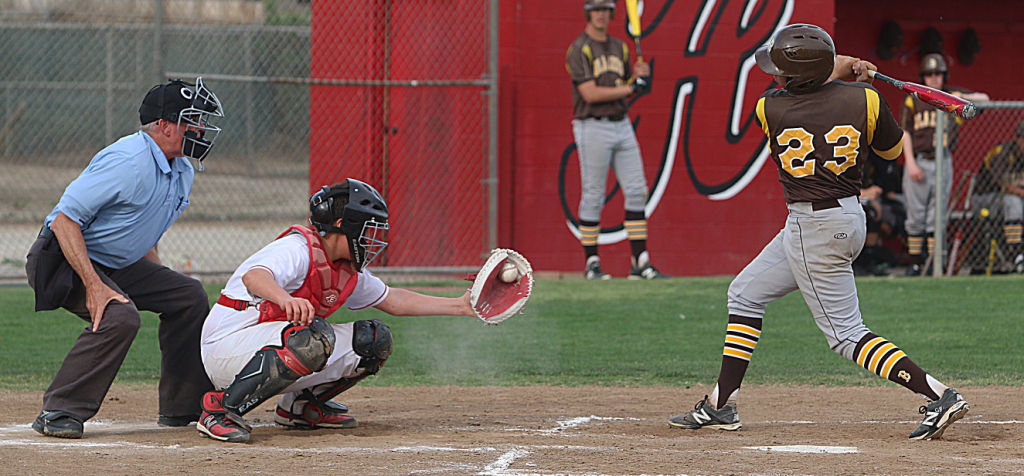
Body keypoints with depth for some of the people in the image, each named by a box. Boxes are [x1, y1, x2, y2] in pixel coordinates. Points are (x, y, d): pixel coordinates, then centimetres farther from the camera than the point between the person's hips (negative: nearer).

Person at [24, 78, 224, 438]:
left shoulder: (182, 172, 5)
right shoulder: (128, 161, -26)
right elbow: (65, 219, -29)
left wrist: (161, 283, 9)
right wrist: (94, 286, -34)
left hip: (118, 265, 10)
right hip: (64, 260, -10)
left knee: (189, 296, 6)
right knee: (120, 316, -31)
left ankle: (184, 406, 16)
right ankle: (58, 413, -23)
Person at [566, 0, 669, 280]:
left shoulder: (619, 47, 14)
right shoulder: (579, 50, -8)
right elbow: (590, 94, -17)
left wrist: (638, 75, -2)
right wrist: (631, 87, -14)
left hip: (622, 126, 7)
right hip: (593, 128, -7)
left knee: (636, 192, 0)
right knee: (593, 196, -2)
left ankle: (640, 263, 1)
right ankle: (591, 264, 6)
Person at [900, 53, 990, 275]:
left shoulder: (953, 96, 9)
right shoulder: (913, 100, 5)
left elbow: (984, 98, 6)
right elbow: (905, 132, 1)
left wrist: (964, 98, -15)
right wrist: (911, 163, -10)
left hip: (943, 164, 1)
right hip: (918, 163, -1)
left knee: (937, 217, 2)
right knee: (916, 216, -1)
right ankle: (915, 263, 4)